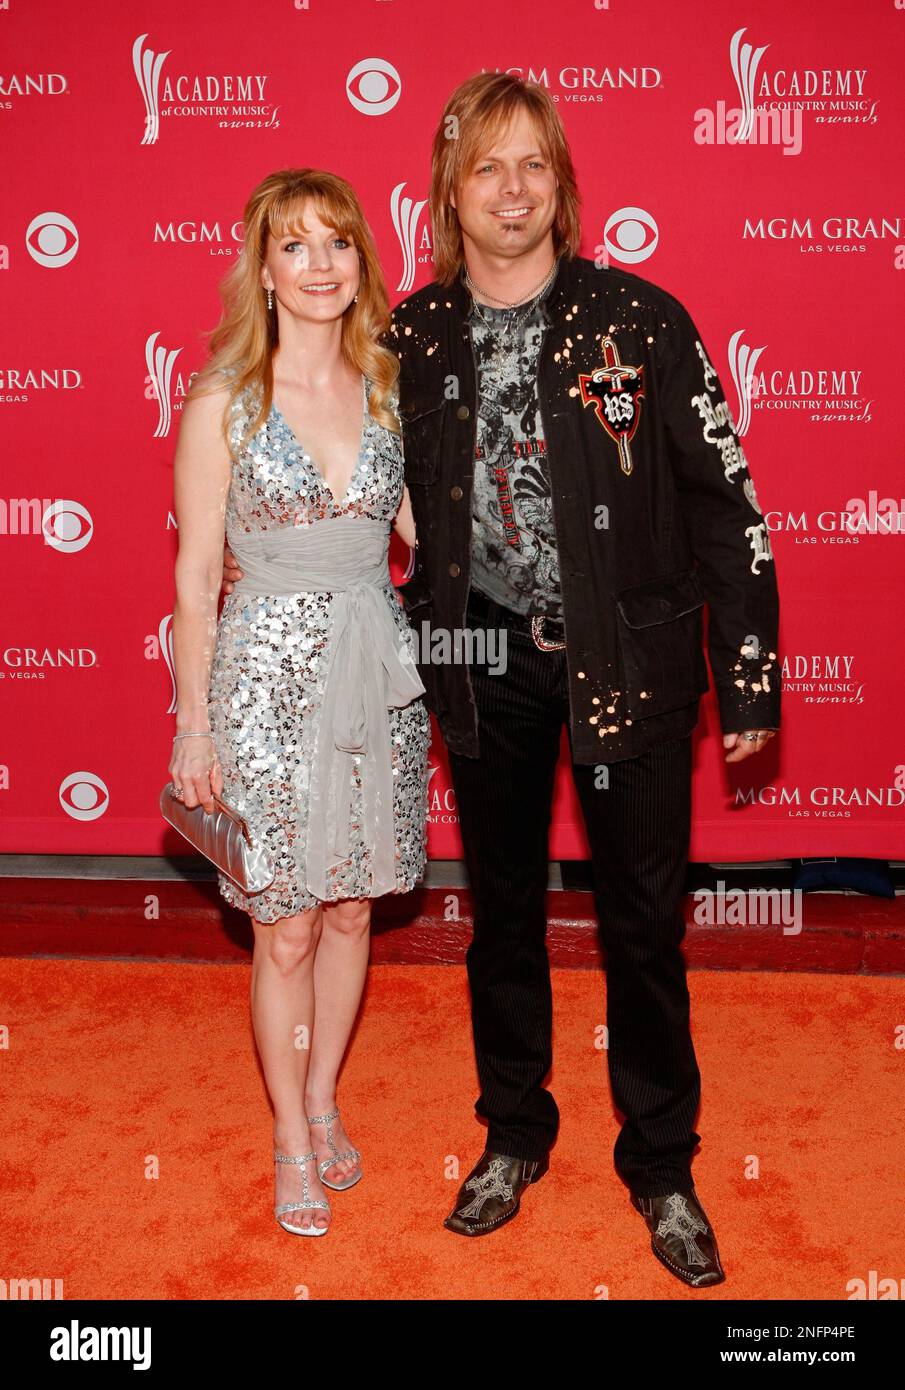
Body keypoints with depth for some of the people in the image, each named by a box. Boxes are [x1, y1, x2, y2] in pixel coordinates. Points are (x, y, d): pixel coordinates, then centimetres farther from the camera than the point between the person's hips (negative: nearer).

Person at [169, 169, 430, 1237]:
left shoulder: (386, 386, 4)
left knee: (351, 909, 15)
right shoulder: (223, 401, -7)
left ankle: (323, 1099, 38)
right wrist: (193, 724, -5)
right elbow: (196, 576, -5)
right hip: (270, 673, -3)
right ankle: (292, 1140, 28)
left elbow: (425, 529, 9)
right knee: (285, 930, 6)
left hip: (377, 668, 4)